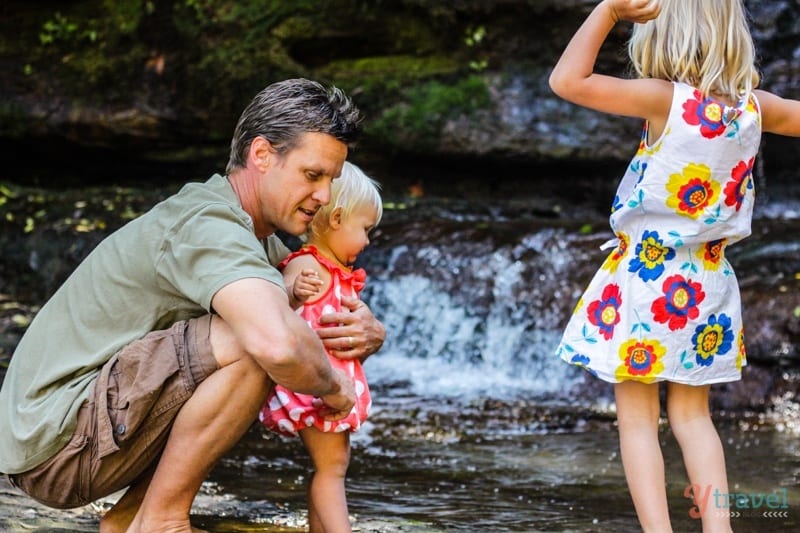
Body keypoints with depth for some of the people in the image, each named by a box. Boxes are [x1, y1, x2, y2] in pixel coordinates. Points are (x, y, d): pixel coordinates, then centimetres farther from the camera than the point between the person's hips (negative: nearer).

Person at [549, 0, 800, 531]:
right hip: (707, 281, 5)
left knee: (637, 420, 3)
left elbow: (567, 81, -21)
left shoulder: (665, 99, -17)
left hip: (646, 275, -5)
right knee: (692, 416, 17)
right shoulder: (753, 106, -2)